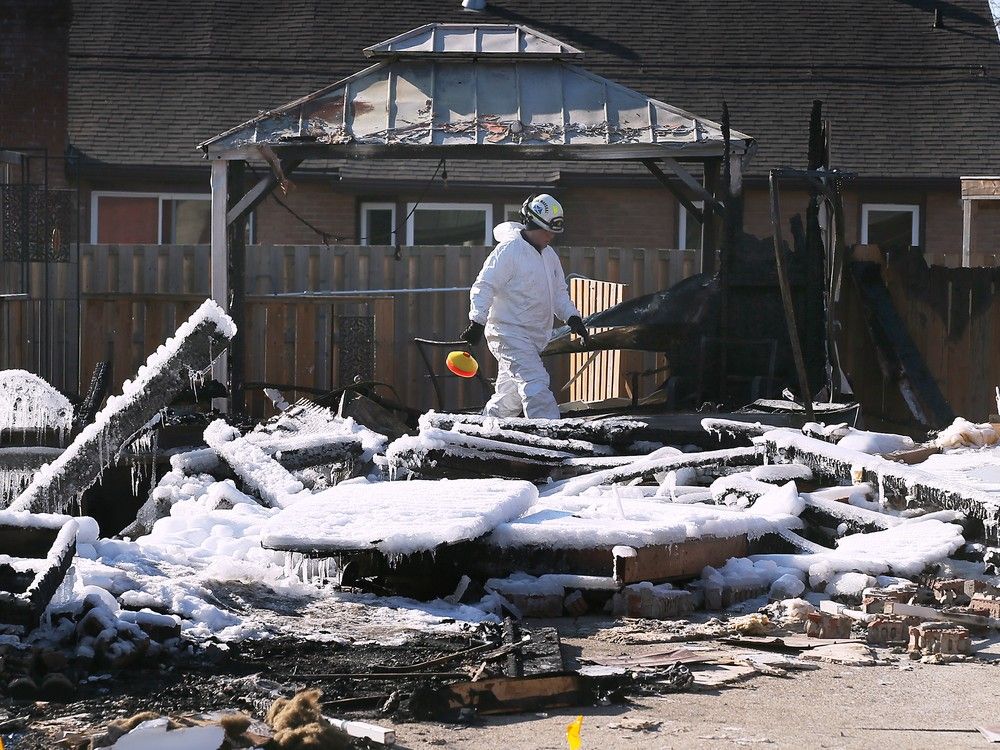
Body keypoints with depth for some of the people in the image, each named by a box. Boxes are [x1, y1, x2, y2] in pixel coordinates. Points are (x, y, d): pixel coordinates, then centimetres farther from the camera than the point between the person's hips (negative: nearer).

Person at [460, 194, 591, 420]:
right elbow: (484, 286, -14)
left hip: (533, 338, 9)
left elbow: (559, 291, 23)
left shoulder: (549, 255, 15)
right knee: (535, 385, -21)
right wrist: (477, 323, -21)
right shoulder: (508, 250, -12)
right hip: (509, 334, -9)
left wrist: (572, 317, 7)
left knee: (510, 397, 14)